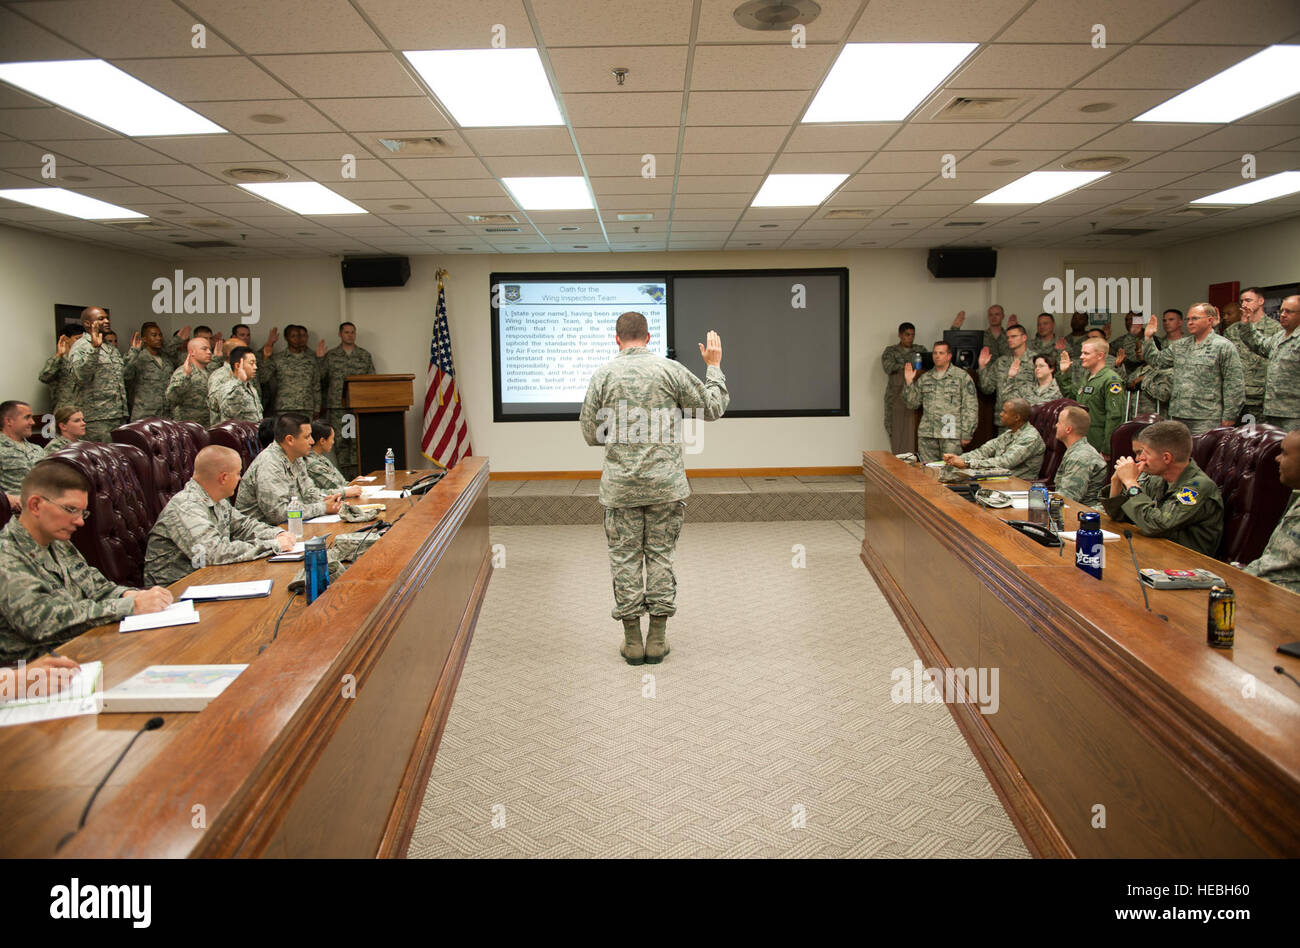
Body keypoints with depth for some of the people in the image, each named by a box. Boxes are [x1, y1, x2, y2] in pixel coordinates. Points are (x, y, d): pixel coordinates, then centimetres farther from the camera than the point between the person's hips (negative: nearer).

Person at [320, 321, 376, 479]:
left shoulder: (365, 356, 12)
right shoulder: (331, 356, 8)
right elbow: (319, 377, 5)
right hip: (337, 407, 0)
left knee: (358, 442, -4)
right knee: (340, 441, -1)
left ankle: (356, 475, 1)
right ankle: (344, 476, 6)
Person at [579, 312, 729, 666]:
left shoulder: (603, 375, -1)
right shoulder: (670, 369, -3)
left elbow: (590, 434, 2)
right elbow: (712, 408, 3)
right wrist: (714, 366, 15)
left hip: (620, 486, 0)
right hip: (666, 483, 0)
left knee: (625, 558, 8)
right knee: (661, 555, 9)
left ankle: (632, 640, 12)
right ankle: (657, 639, 12)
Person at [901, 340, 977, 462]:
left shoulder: (962, 376, 2)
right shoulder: (925, 378, 16)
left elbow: (971, 407, -2)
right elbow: (911, 403, 16)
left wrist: (967, 434, -8)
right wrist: (908, 382, 2)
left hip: (951, 435, -4)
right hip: (926, 435, 4)